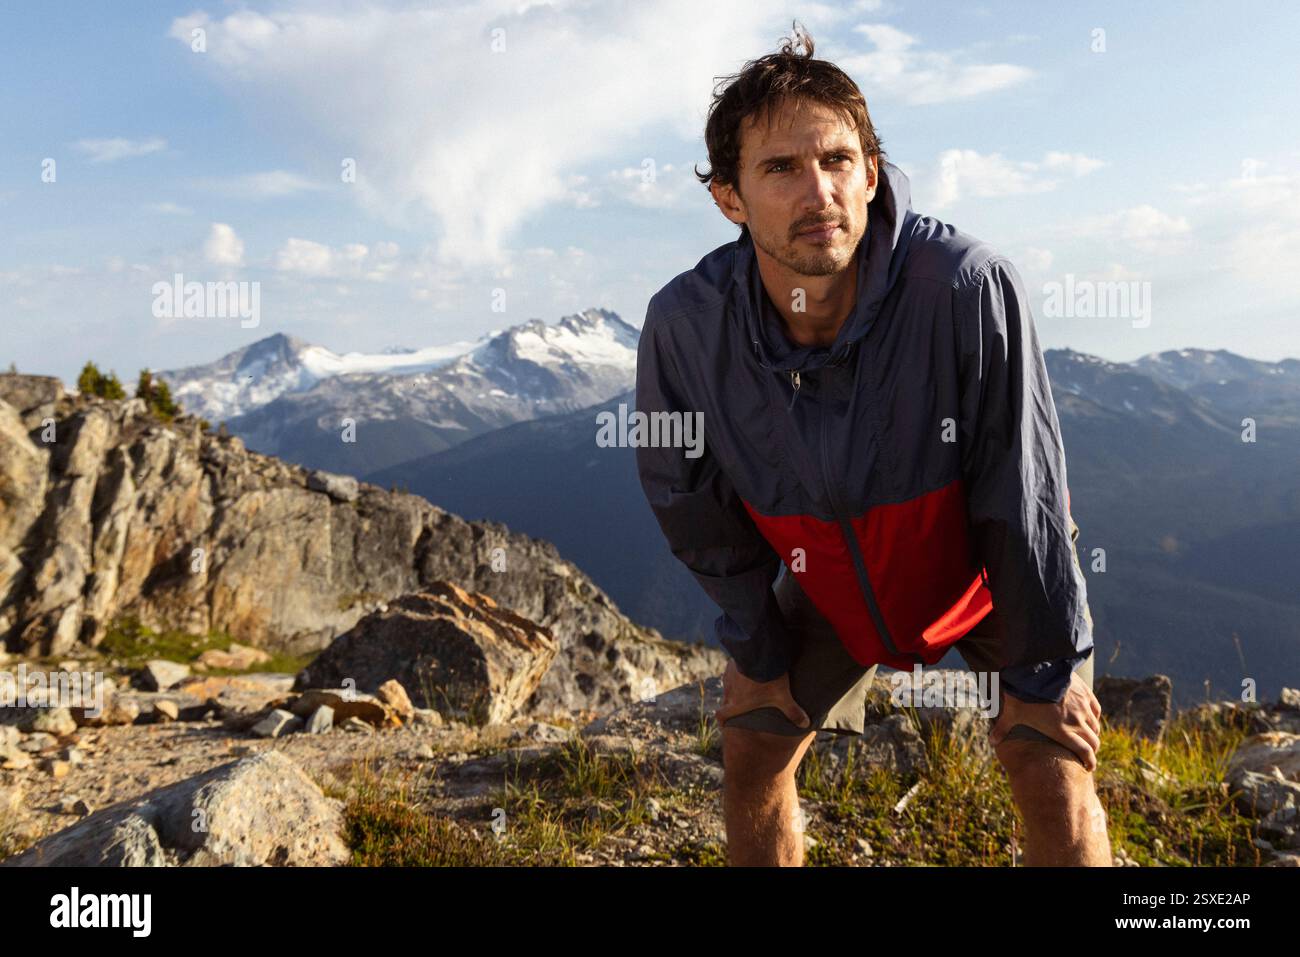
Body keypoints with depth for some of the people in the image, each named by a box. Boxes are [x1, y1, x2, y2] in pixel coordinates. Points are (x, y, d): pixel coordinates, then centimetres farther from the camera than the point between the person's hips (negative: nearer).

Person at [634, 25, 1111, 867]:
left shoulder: (969, 286, -36)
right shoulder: (683, 325, -27)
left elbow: (1023, 491, -25)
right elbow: (697, 507, -10)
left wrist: (1047, 666, -15)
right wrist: (760, 659, -1)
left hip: (985, 574, -2)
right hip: (827, 583, 3)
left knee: (1054, 778, -9)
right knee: (752, 753, 6)